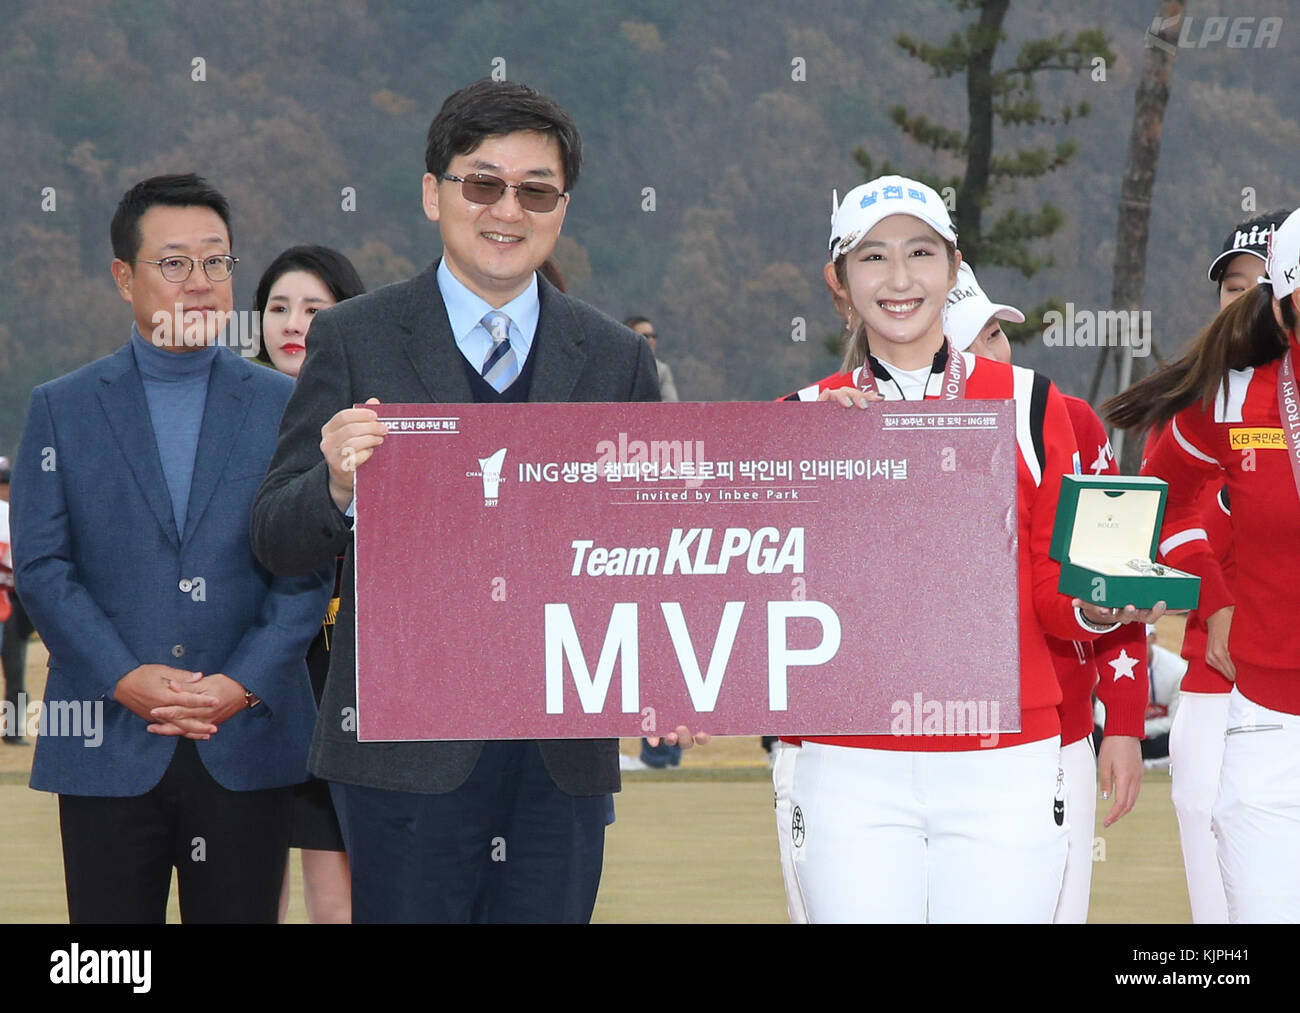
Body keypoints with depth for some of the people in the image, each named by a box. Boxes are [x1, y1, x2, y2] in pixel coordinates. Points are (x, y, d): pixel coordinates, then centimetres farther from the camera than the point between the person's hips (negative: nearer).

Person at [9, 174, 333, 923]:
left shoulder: (285, 406, 9)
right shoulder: (62, 409, 8)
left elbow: (308, 569, 3)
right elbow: (42, 566, 1)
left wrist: (243, 684, -10)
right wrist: (126, 679, -11)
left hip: (249, 743, 0)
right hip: (108, 747, 0)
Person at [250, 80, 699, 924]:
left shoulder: (617, 359, 11)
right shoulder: (354, 340, 3)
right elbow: (276, 543, 0)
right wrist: (338, 488, -22)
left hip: (566, 750, 2)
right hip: (408, 750, -2)